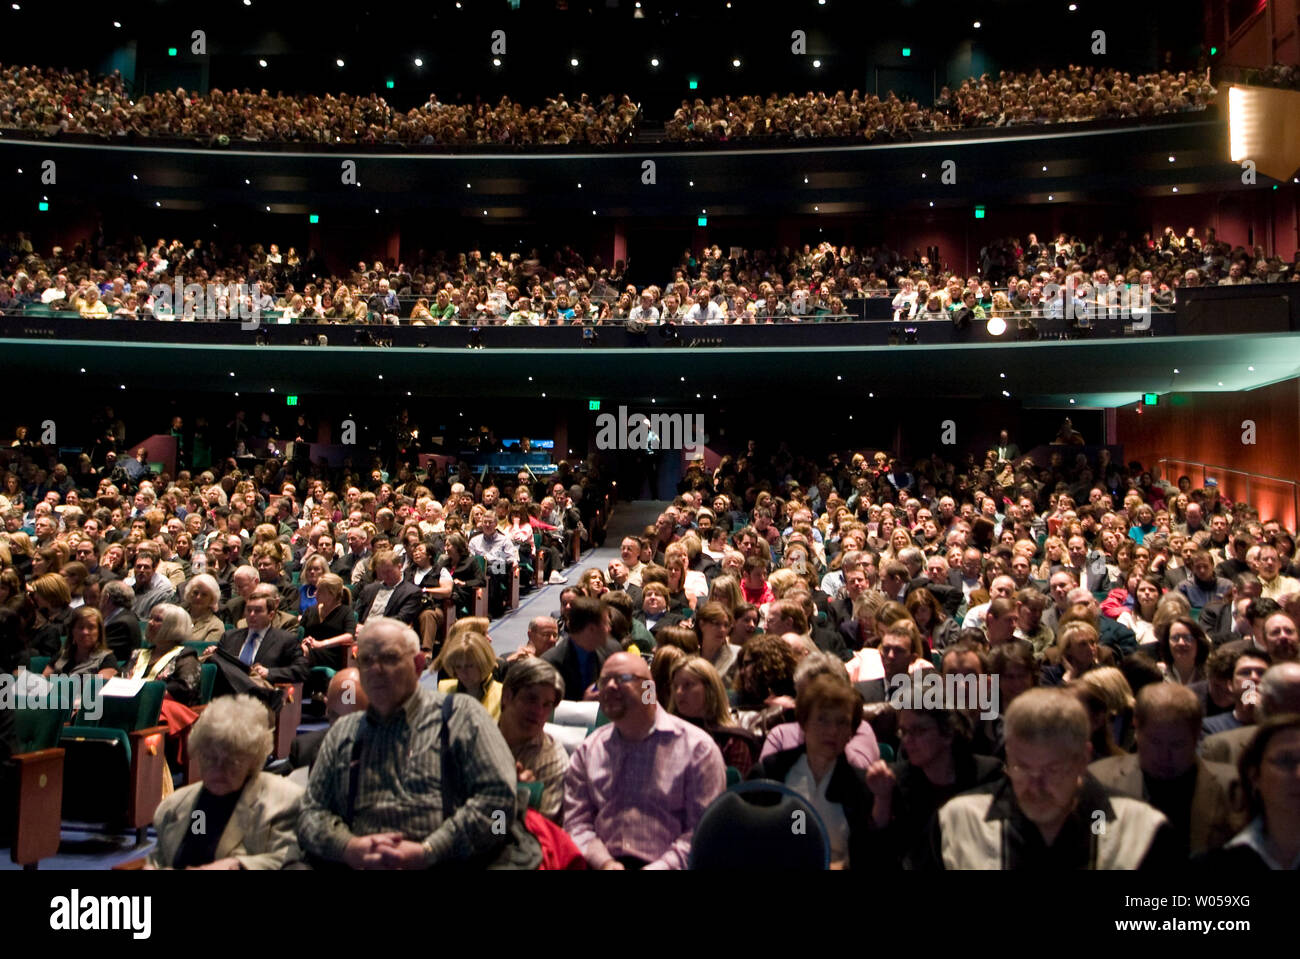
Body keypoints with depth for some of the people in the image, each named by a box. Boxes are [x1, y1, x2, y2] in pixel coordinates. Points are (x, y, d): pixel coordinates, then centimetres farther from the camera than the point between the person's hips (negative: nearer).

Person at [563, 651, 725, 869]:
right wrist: (604, 863, -6)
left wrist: (659, 867, -12)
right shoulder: (588, 750, 15)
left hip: (662, 865, 0)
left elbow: (704, 833, -2)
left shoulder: (697, 747, 3)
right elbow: (576, 821, 10)